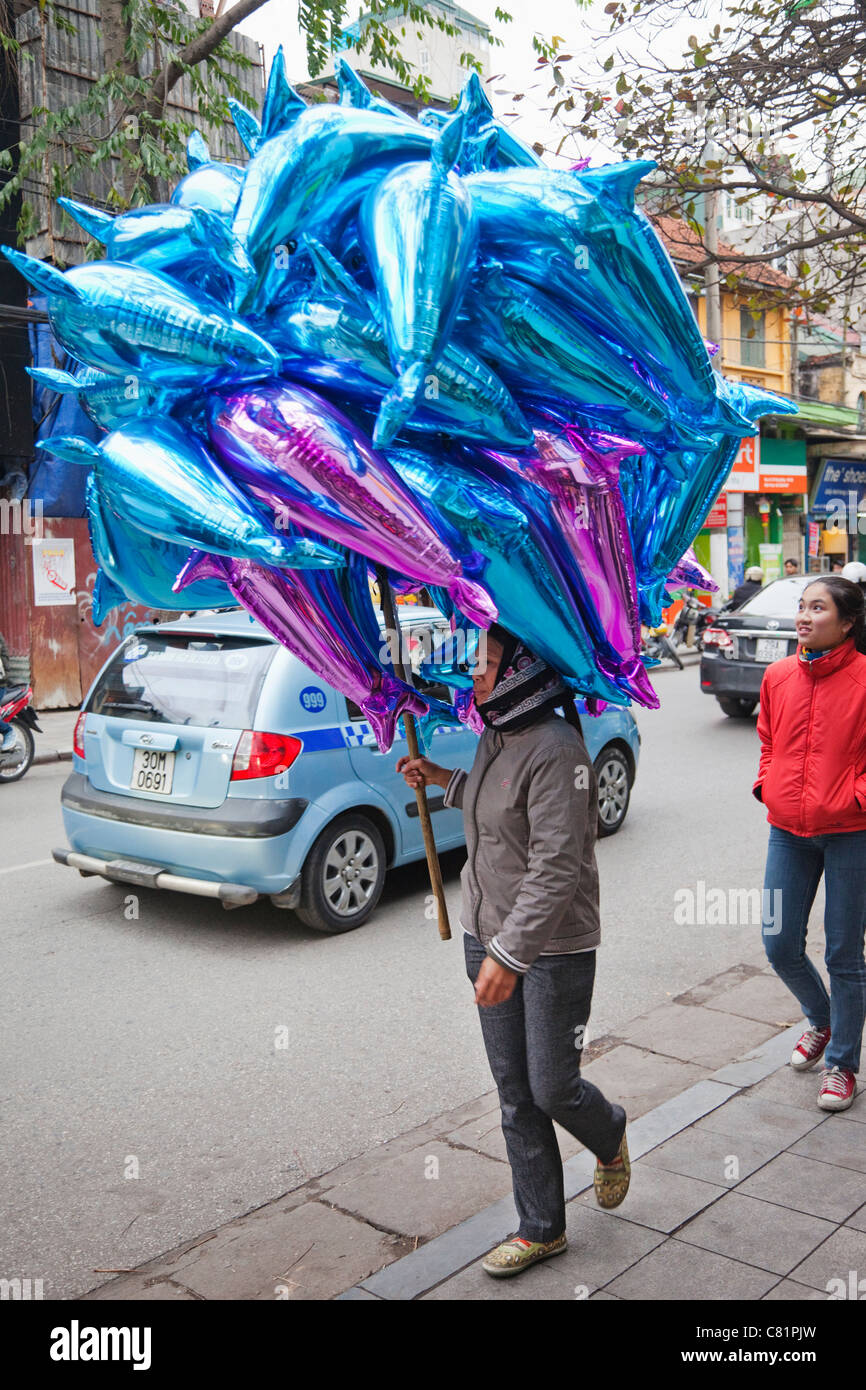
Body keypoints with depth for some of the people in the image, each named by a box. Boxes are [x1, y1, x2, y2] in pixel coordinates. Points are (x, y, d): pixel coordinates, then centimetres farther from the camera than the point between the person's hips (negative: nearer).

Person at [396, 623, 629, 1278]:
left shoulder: (556, 750, -21)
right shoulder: (493, 739, 6)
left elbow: (555, 868, -24)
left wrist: (510, 953, -25)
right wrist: (443, 779, 16)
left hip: (553, 948, -8)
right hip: (490, 936, 8)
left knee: (553, 1089, 3)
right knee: (515, 1095, 13)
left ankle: (611, 1137, 39)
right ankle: (541, 1230, 28)